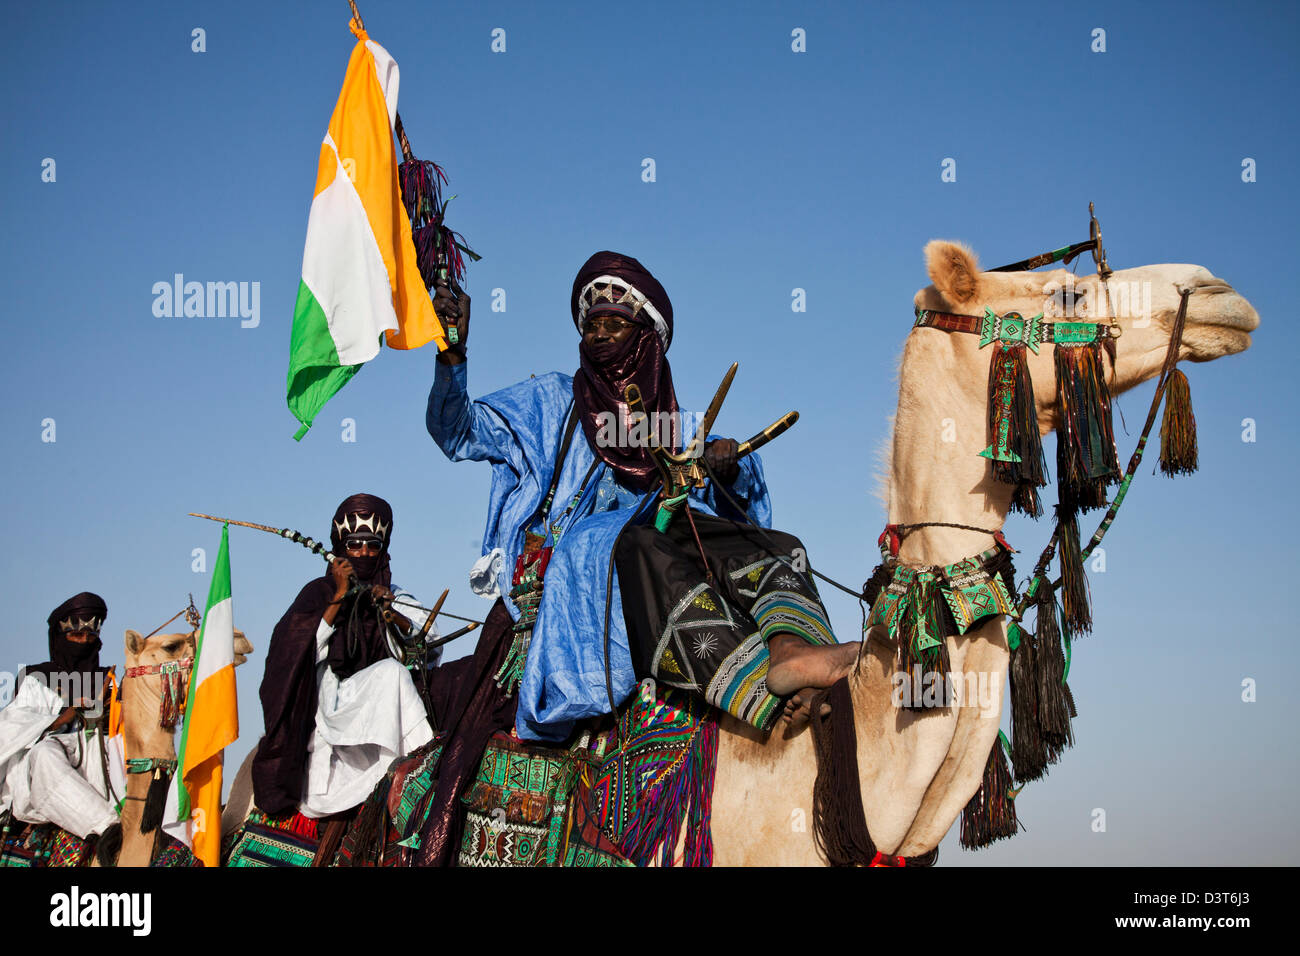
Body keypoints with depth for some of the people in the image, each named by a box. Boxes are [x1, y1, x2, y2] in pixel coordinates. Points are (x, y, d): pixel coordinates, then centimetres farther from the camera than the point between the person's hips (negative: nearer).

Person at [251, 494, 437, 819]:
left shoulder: (397, 598, 18)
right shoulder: (319, 592, 9)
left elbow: (430, 640, 1)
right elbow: (303, 649, -8)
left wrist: (392, 613, -15)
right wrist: (340, 596, -11)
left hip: (379, 704, 4)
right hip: (332, 702, -4)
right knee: (391, 670, -28)